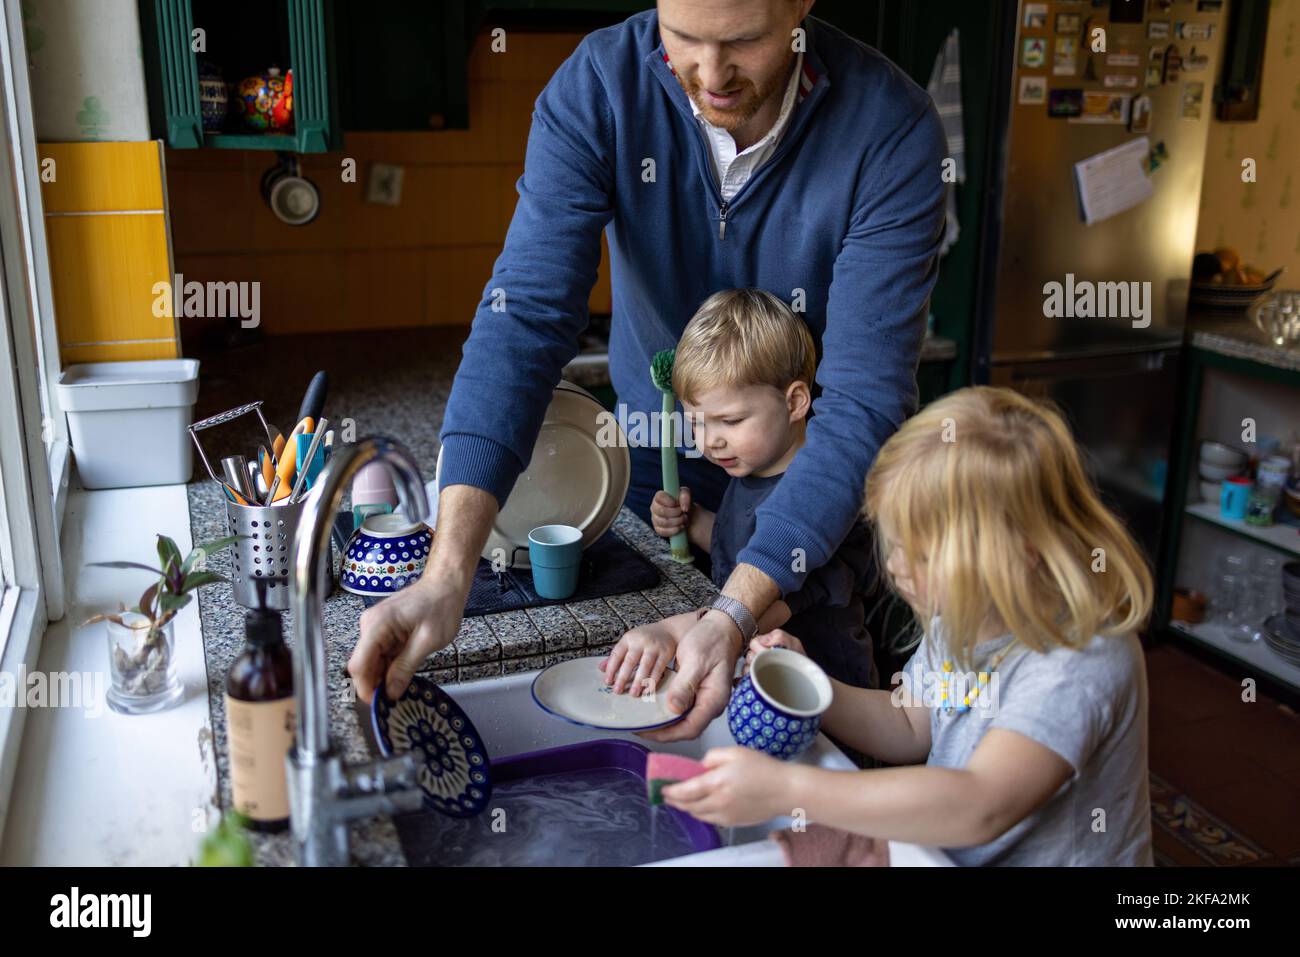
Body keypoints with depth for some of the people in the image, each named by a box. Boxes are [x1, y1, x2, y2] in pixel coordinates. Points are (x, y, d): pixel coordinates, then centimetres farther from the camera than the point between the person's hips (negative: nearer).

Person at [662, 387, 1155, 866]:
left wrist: (786, 790, -37)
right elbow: (910, 730, 12)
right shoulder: (963, 620, -1)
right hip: (946, 850, 7)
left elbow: (980, 809, -36)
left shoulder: (1081, 664, -26)